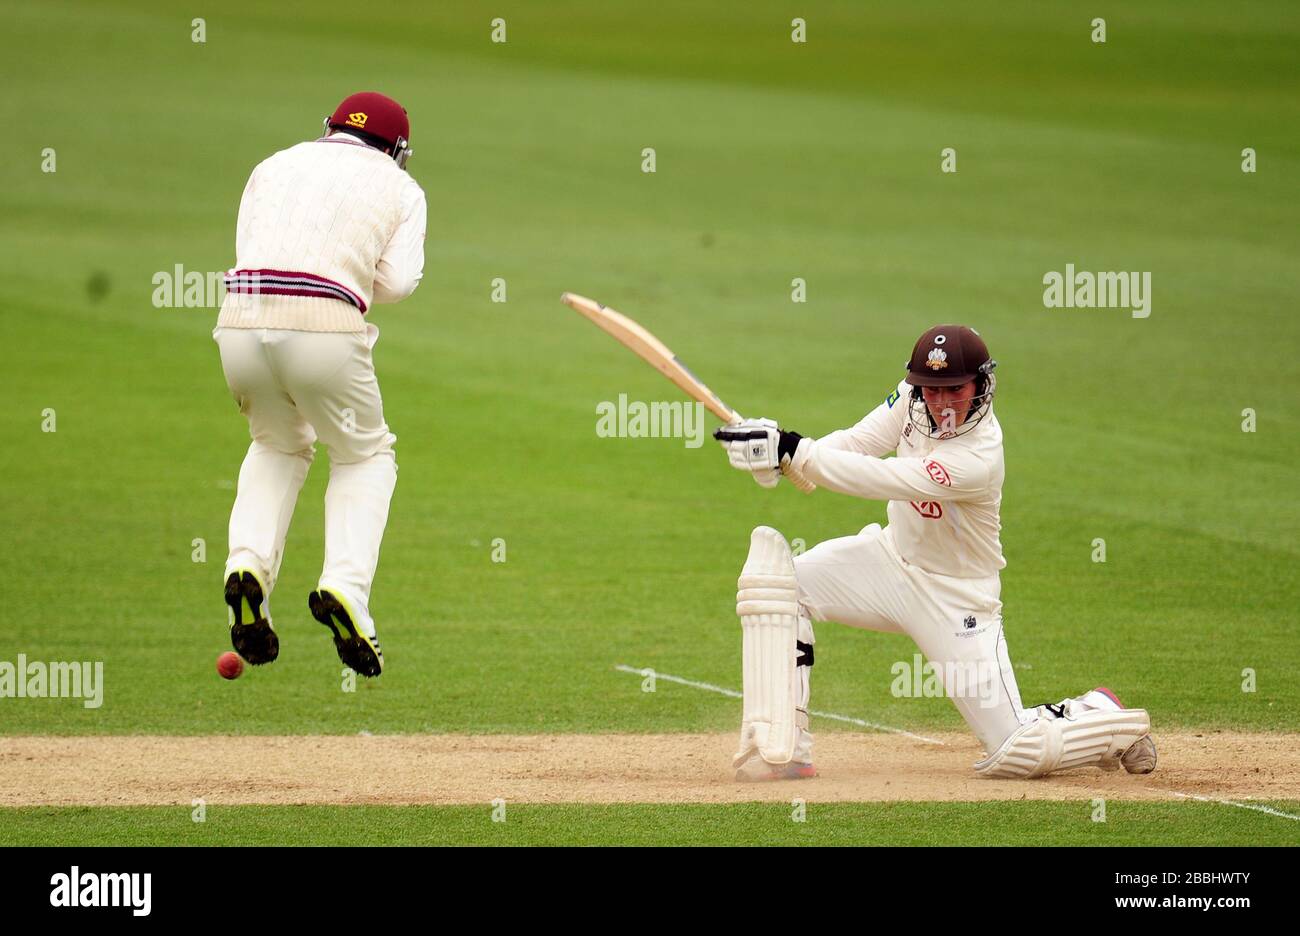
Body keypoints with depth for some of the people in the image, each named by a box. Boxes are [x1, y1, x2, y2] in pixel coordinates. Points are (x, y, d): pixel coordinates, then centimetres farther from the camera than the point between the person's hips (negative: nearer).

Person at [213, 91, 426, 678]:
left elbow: (248, 253, 13)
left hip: (240, 322, 3)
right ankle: (344, 587, -2)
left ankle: (249, 564, 5)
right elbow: (397, 283, 5)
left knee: (279, 445, 29)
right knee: (365, 456, 20)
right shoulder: (400, 188, 17)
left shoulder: (275, 165, 24)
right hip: (326, 329, -3)